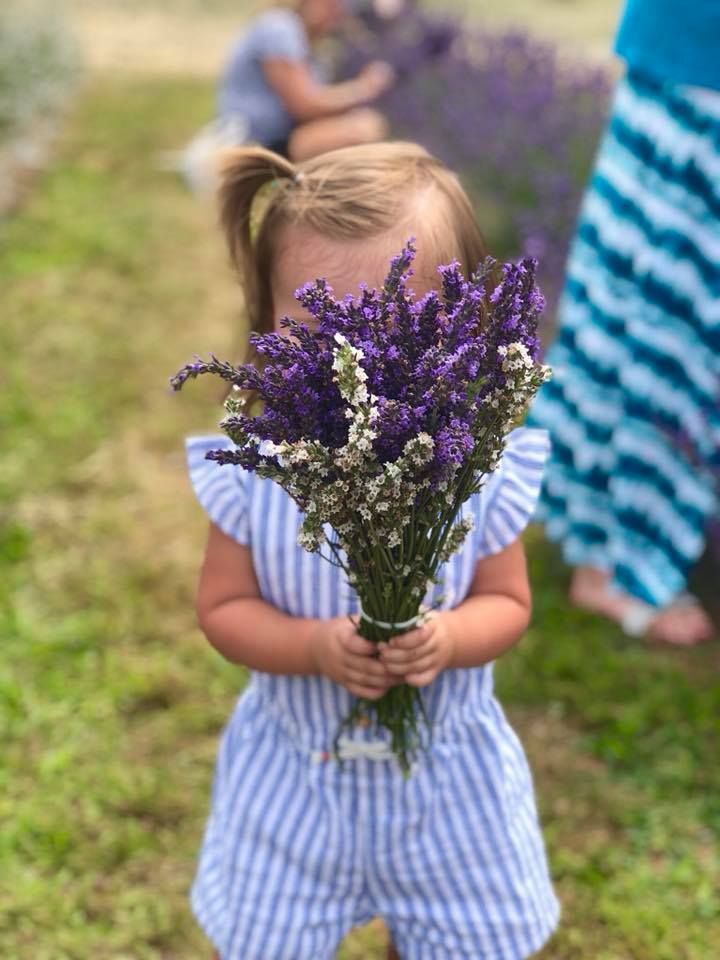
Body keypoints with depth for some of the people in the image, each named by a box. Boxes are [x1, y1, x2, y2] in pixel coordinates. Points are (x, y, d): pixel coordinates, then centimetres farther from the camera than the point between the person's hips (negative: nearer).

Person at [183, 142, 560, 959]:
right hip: (295, 770, 0)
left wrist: (450, 639, -30)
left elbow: (507, 602, -8)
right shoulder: (251, 473, -21)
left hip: (448, 775, 1)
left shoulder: (480, 470, -21)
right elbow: (222, 608, -11)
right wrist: (317, 646, -29)